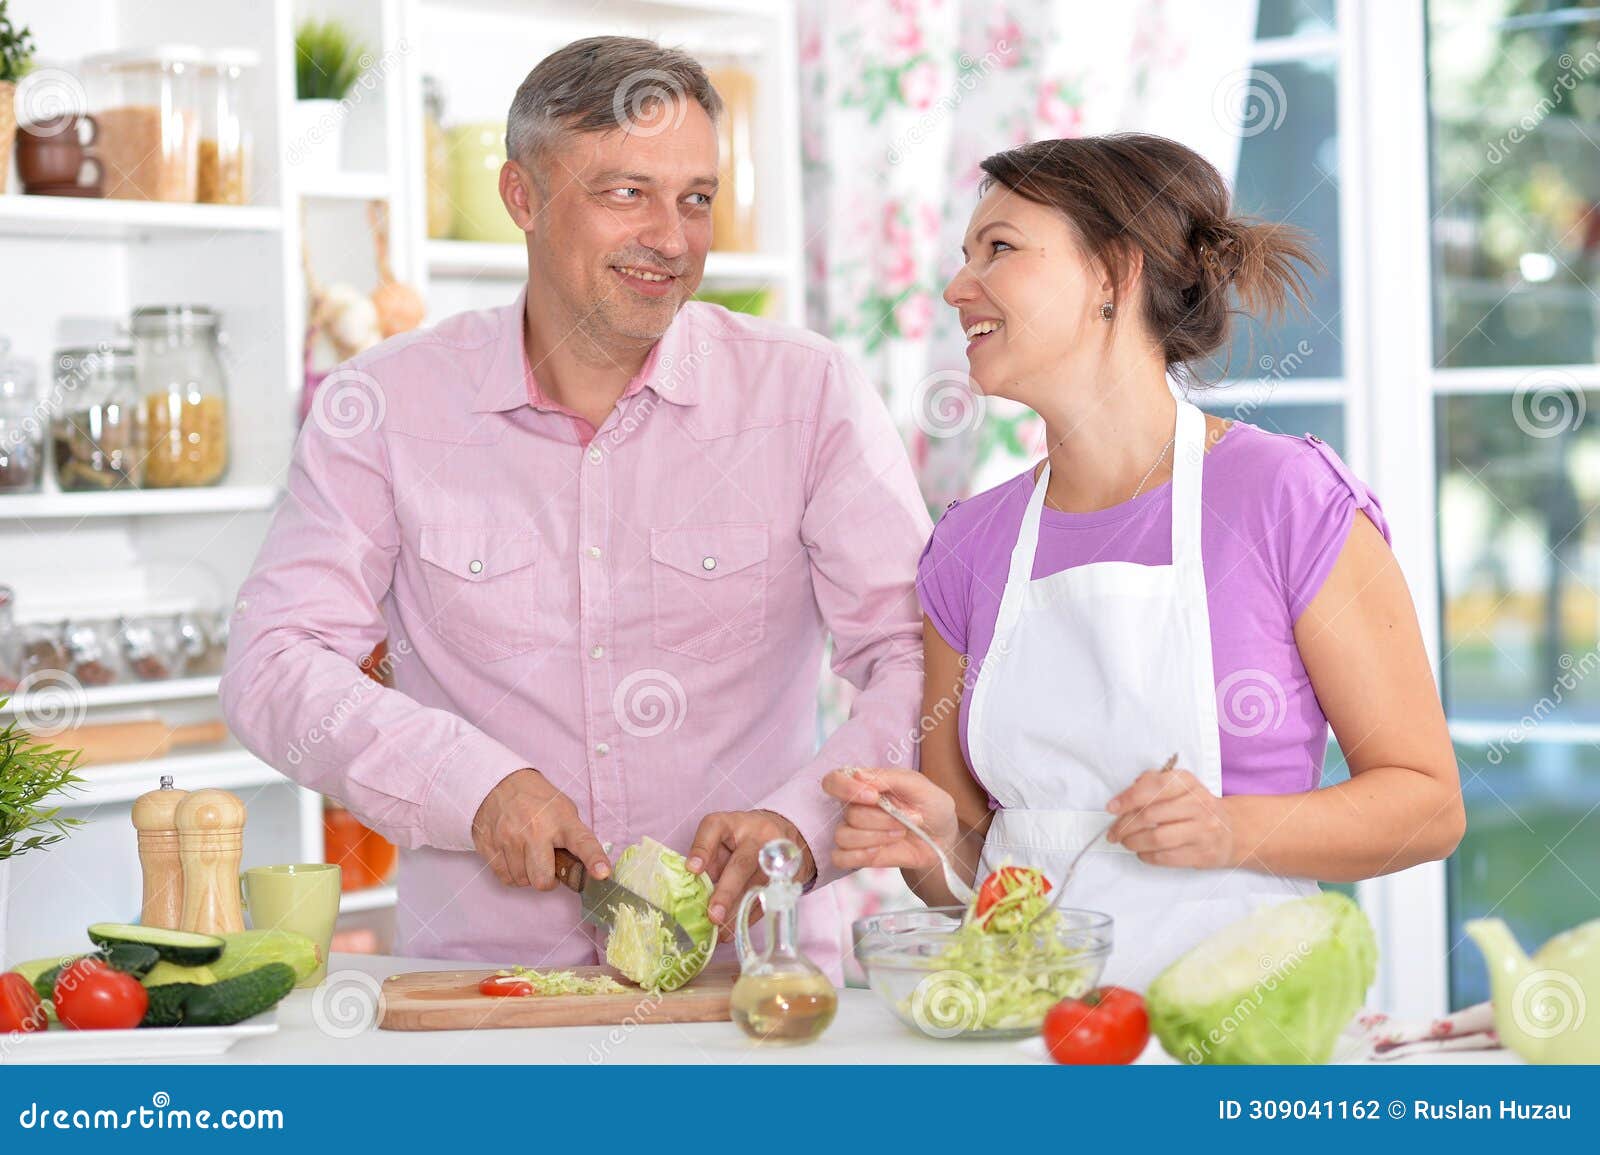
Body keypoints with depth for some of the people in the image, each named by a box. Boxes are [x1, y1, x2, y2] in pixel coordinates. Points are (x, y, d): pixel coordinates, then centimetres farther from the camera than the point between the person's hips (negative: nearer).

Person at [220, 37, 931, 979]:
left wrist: (803, 820, -19)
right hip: (476, 967, 1)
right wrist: (475, 785, -14)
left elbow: (924, 664, -1)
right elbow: (276, 670, 2)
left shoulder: (812, 396, 4)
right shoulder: (384, 407, 6)